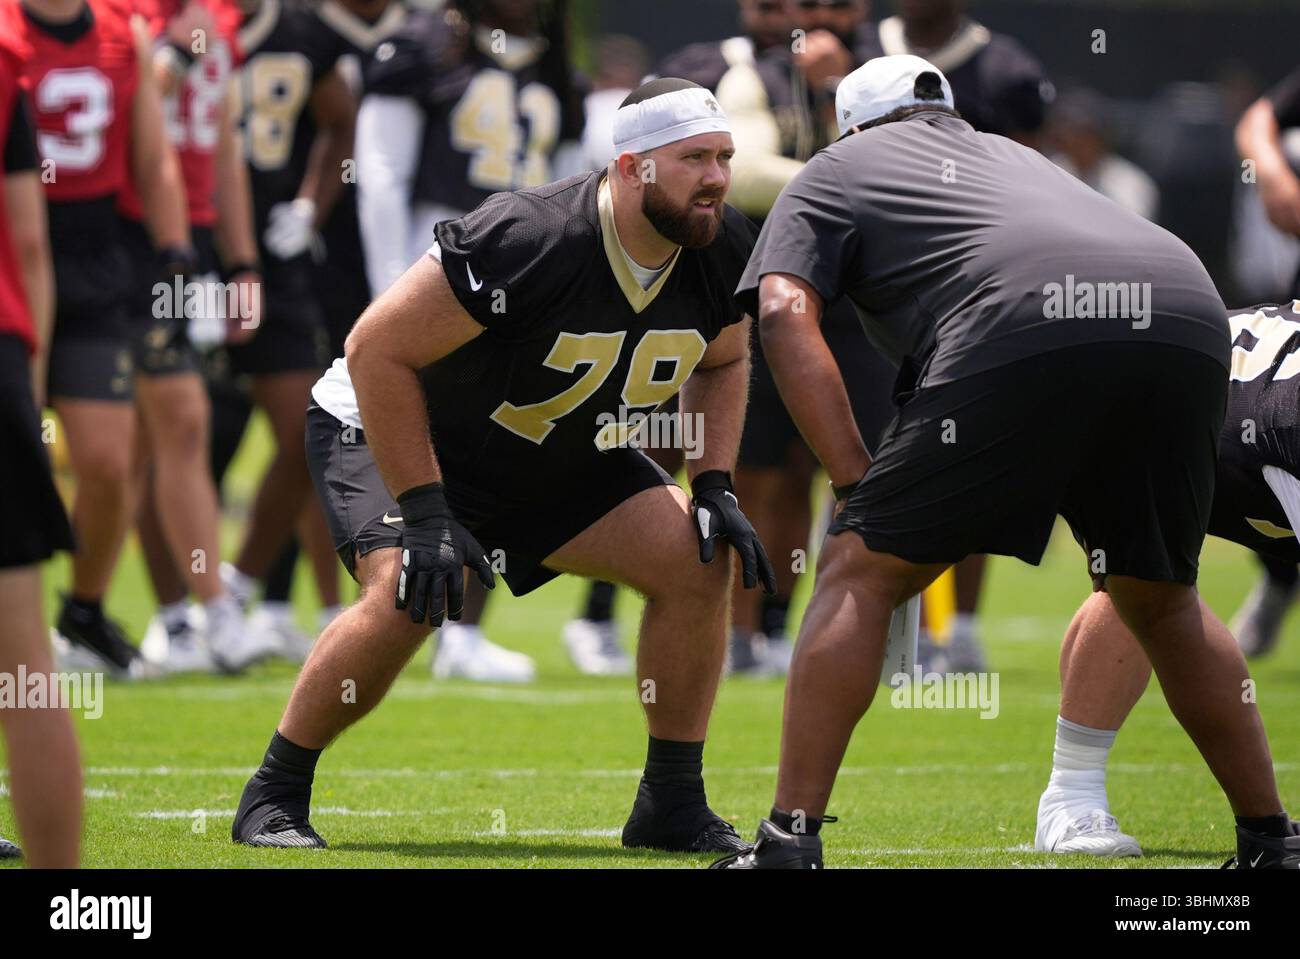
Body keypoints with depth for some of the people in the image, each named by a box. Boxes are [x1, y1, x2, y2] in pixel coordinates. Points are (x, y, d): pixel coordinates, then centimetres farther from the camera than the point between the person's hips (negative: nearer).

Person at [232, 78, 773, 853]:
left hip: (558, 457, 7)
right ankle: (275, 796, -10)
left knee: (701, 559, -10)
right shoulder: (525, 242, -35)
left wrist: (715, 486, -6)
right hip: (396, 436, -6)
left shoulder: (722, 253, -14)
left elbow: (723, 362, 10)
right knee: (407, 601, -30)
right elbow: (378, 353, -28)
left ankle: (673, 806, 2)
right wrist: (424, 512, -29)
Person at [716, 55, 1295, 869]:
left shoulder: (836, 169, 27)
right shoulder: (1014, 156, 42)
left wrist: (856, 484, 6)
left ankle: (790, 840, -1)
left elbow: (786, 313, 10)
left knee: (859, 575, 7)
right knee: (1160, 599, 26)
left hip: (1026, 330, -5)